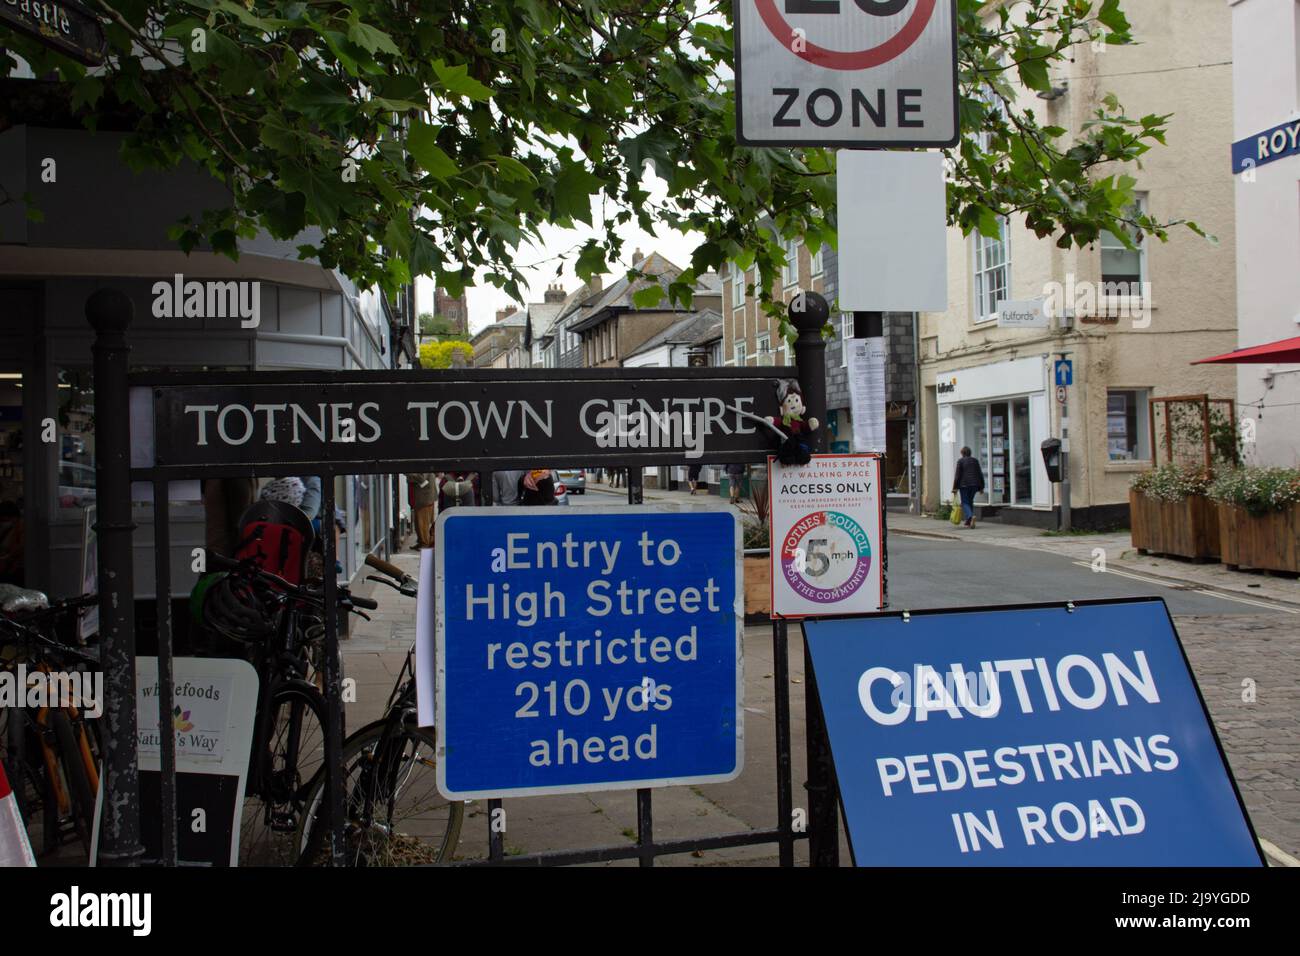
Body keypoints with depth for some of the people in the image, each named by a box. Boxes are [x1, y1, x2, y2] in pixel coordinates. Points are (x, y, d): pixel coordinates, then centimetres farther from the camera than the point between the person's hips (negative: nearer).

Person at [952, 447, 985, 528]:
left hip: (964, 485, -4)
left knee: (965, 503, -1)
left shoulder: (960, 461, -5)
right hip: (974, 485, 4)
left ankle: (971, 517, -28)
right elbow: (980, 474, 6)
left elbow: (957, 475, -9)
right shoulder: (975, 461, 7)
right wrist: (981, 487, 11)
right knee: (970, 502, 18)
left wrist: (955, 487, -6)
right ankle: (968, 522, 17)